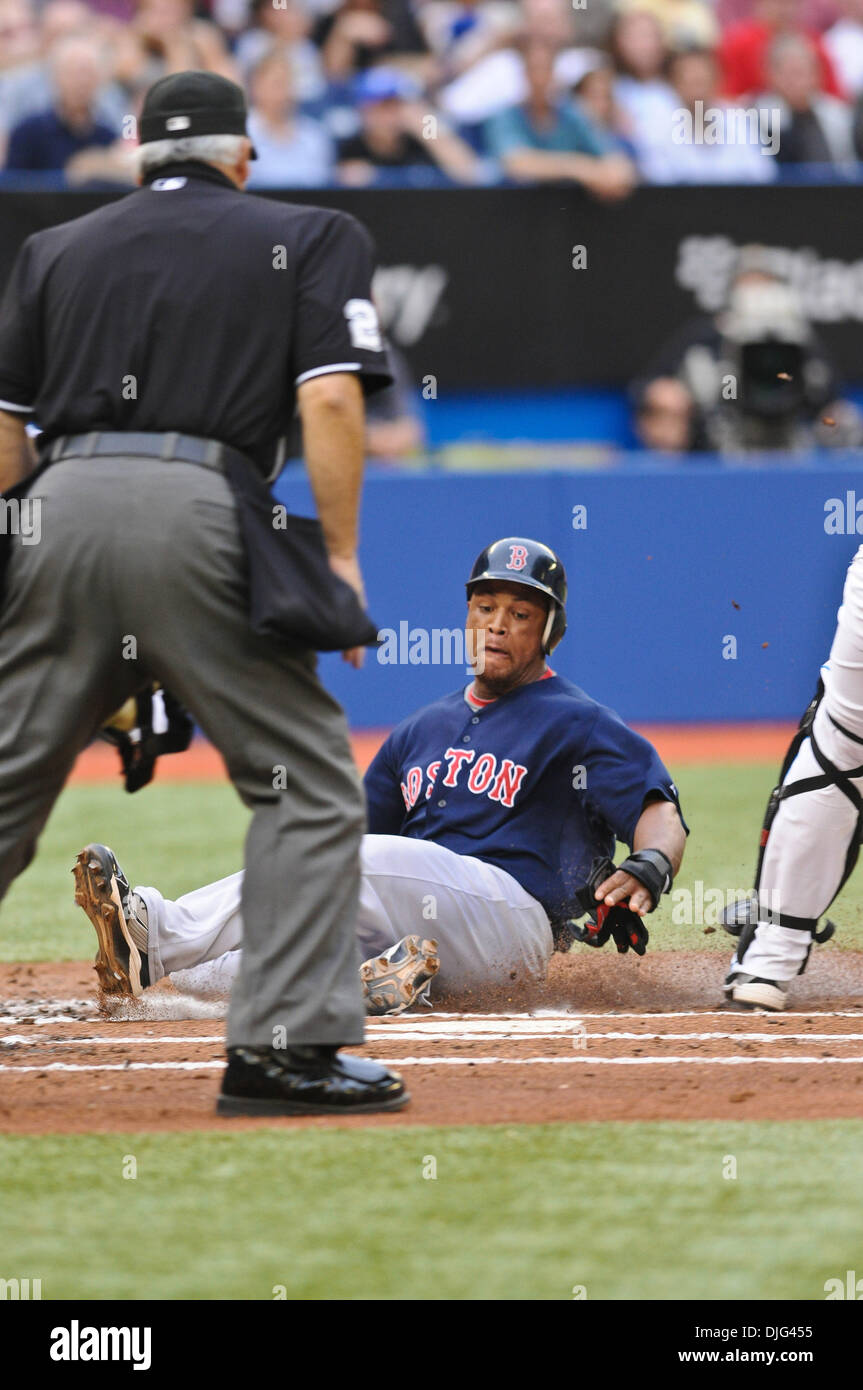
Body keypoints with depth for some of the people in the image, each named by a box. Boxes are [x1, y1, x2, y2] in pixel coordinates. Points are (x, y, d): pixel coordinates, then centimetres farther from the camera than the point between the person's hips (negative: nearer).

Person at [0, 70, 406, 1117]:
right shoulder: (308, 240, 13)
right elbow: (329, 401, -2)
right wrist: (341, 558, -1)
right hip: (199, 513, -4)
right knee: (308, 784, 4)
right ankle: (283, 1045, -4)